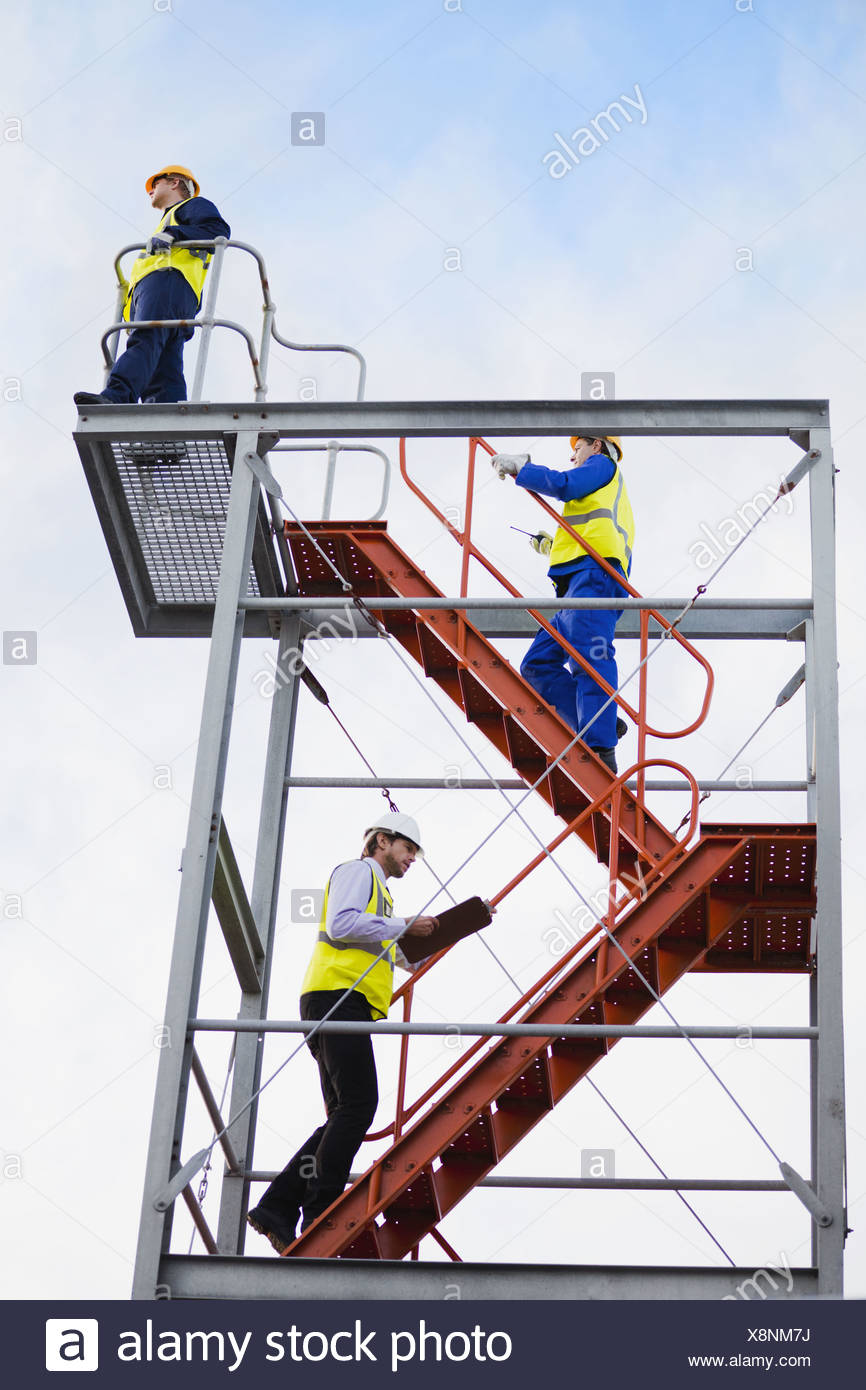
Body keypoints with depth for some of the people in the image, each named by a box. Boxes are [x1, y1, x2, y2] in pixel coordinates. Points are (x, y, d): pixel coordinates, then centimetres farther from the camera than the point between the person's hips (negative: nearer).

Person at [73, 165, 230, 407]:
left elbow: (218, 229, -1)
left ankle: (116, 396, -56)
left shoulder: (194, 205, 23)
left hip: (168, 279, -9)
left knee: (146, 339, -33)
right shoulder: (169, 219, 48)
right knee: (164, 374, -14)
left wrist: (173, 233, -9)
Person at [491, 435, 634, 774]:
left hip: (593, 573, -10)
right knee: (537, 665, 3)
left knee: (587, 657, -26)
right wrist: (553, 546, 35)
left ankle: (601, 752, -39)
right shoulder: (612, 493, 40)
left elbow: (563, 484, -5)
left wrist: (517, 468, 4)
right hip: (578, 584, 10)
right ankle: (602, 725, -11)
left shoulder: (603, 464, 15)